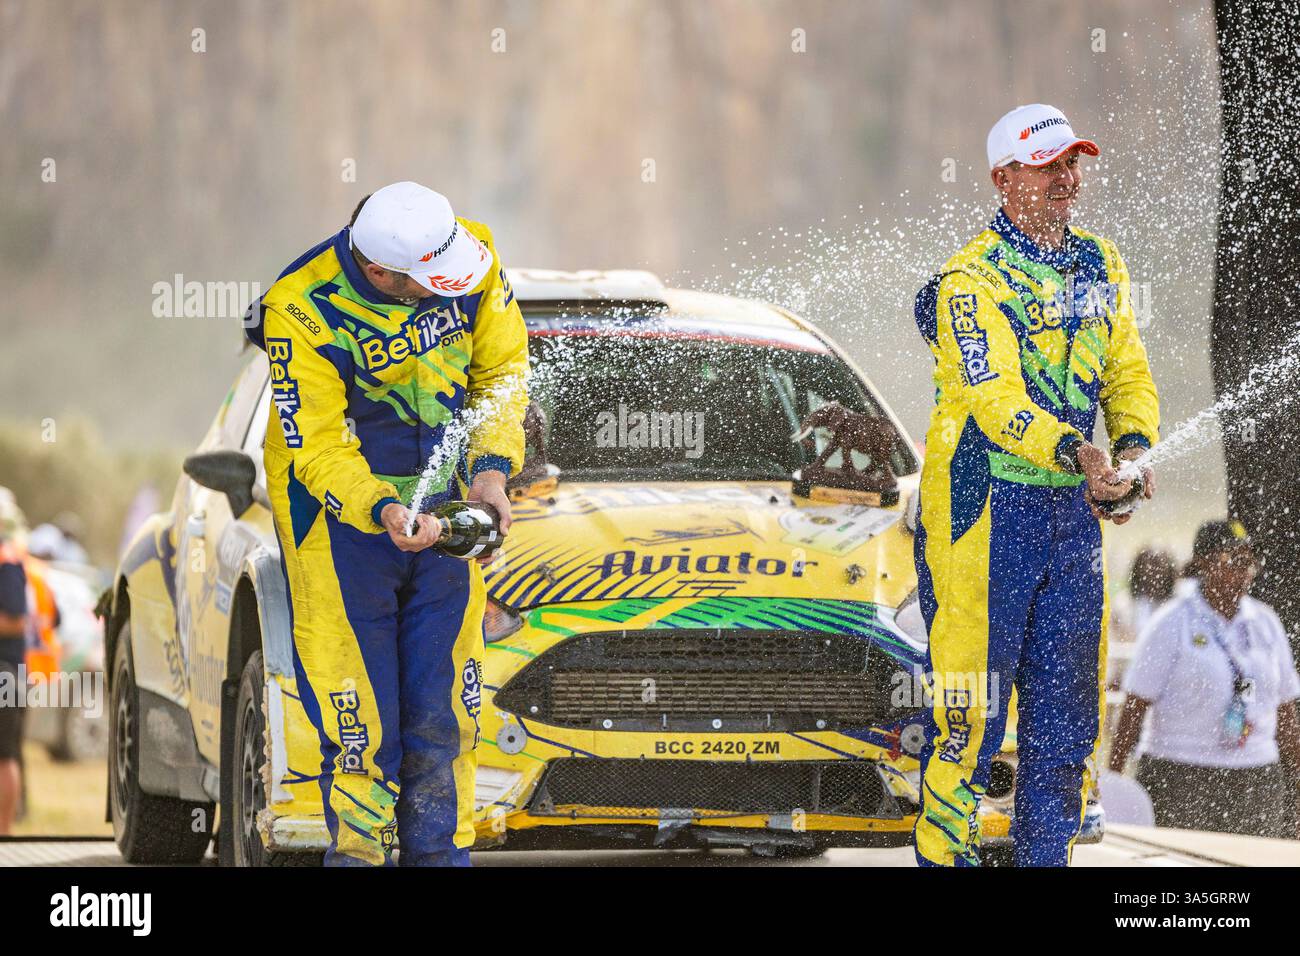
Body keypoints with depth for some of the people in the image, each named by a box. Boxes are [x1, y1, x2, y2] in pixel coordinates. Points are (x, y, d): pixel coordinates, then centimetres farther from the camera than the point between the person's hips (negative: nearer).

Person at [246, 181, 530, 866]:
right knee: (359, 713, -6)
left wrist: (491, 466, -12)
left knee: (443, 707, 6)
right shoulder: (301, 312, -25)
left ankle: (441, 852, 15)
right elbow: (315, 445, -19)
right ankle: (360, 848, 6)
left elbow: (503, 367, 1)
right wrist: (382, 511, -35)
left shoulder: (473, 258, -13)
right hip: (341, 514, -4)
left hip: (444, 504, 4)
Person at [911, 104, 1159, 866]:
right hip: (983, 508, -6)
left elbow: (1128, 376, 11)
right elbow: (994, 397, -21)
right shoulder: (971, 281, -10)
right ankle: (944, 850, 2)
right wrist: (1074, 452, -35)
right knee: (973, 700, -6)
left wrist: (1133, 447, -10)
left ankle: (1048, 852, 16)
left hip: (1073, 506, 6)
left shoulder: (1101, 267, 12)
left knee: (1068, 703, 8)